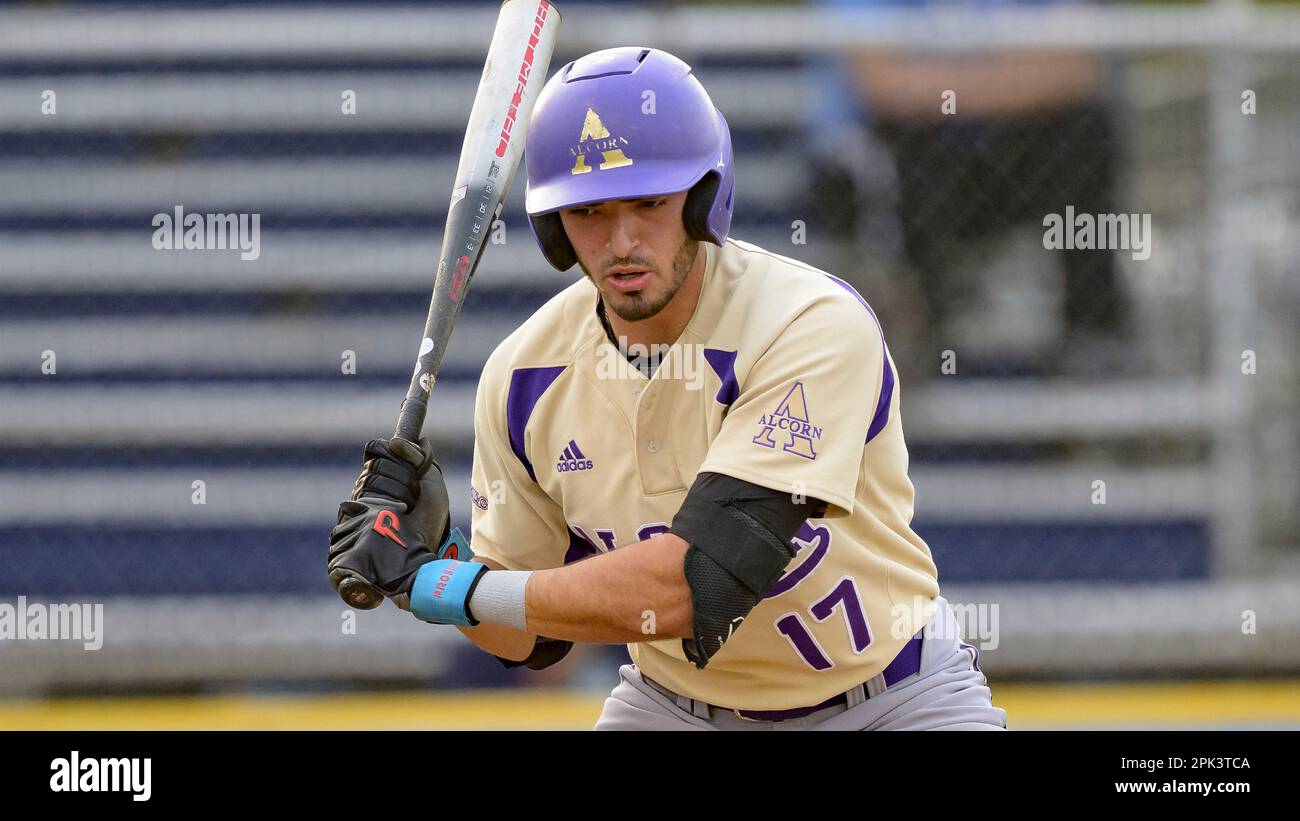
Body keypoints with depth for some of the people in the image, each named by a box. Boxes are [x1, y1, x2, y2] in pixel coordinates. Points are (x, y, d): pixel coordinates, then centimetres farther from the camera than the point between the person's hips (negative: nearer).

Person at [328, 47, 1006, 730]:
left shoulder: (816, 327, -25)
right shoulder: (527, 377, -7)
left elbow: (695, 586, -33)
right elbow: (532, 640, 4)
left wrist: (434, 582, -28)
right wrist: (430, 555, -17)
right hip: (673, 701, 4)